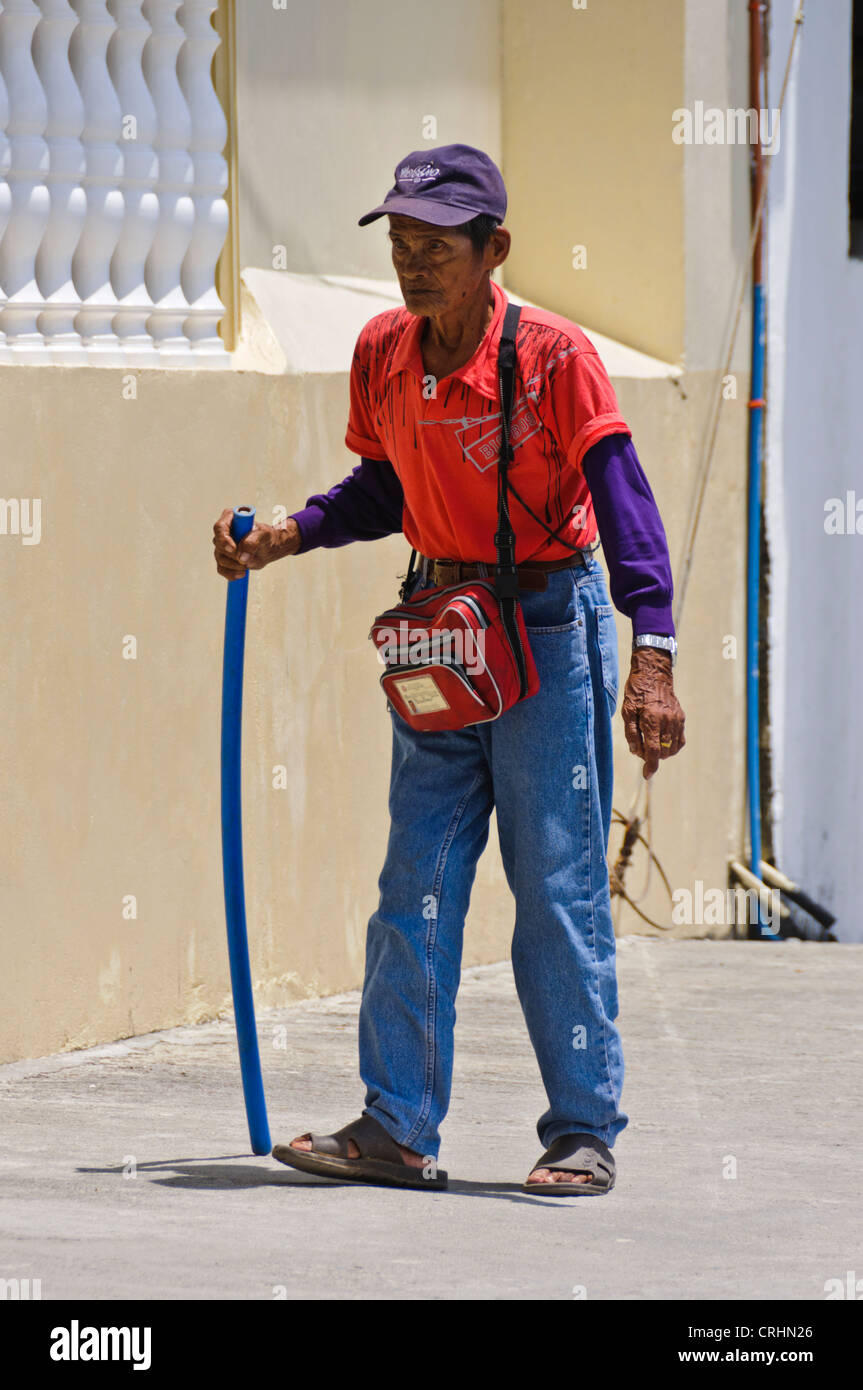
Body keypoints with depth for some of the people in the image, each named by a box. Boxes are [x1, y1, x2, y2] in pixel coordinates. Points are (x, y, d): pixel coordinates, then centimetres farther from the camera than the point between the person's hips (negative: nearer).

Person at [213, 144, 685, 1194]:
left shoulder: (552, 355, -16)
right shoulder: (383, 355, 3)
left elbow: (622, 499, -21)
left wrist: (651, 653, -31)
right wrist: (282, 539, 3)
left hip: (549, 627, -6)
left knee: (559, 888, -3)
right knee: (414, 888, 6)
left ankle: (584, 1133, 4)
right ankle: (397, 1128, 10)